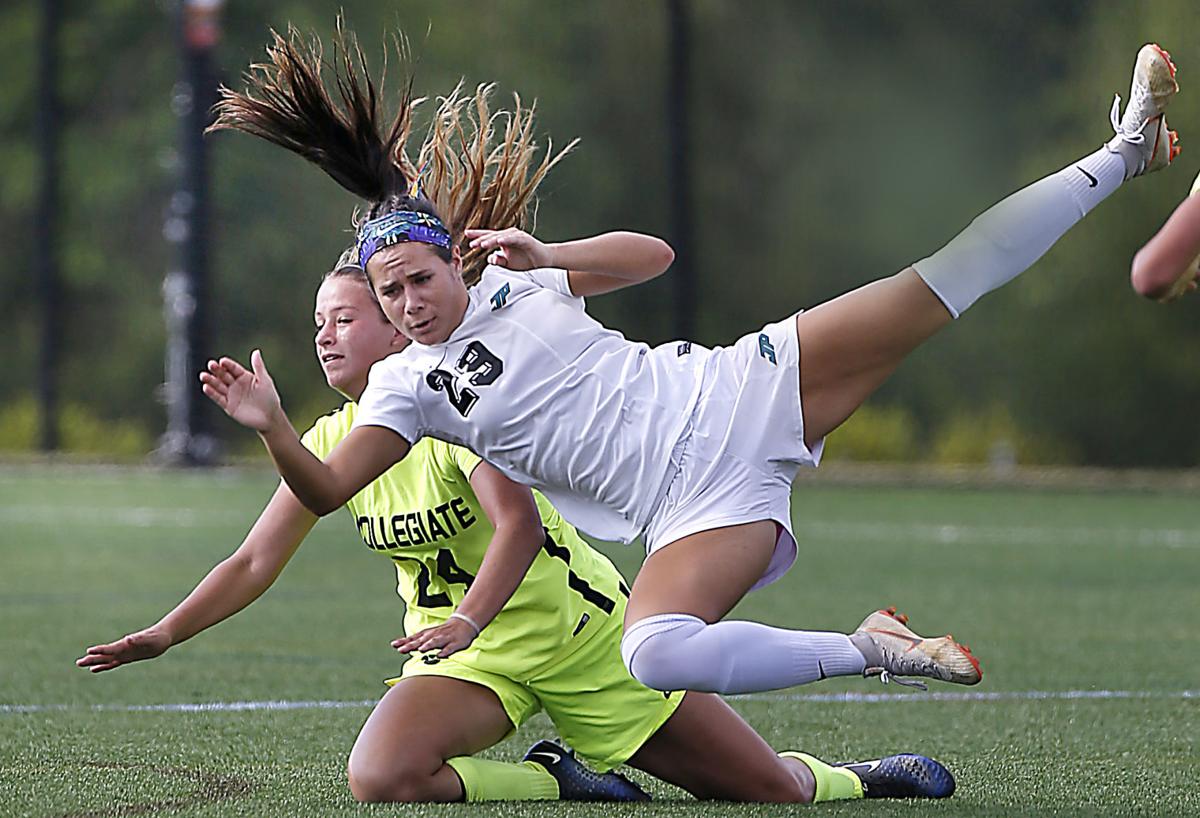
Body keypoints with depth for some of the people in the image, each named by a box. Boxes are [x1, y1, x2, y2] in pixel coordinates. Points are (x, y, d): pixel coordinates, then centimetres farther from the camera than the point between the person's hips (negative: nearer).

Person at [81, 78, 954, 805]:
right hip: (470, 658, 4)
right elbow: (254, 563, 5)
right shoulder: (335, 442, 0)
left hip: (579, 633, -4)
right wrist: (162, 635, -5)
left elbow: (519, 527, -30)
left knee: (778, 789, -3)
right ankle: (556, 781, -7)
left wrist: (467, 619, -45)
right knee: (379, 778, -29)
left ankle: (860, 779, 34)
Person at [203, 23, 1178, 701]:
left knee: (944, 283, -7)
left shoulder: (514, 284, 6)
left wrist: (545, 256, -9)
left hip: (739, 394, 0)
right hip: (700, 512, 0)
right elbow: (325, 489, -4)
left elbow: (652, 254, 6)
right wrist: (271, 427, -23)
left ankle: (1119, 158, 8)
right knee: (655, 657, -32)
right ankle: (869, 652, -18)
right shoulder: (406, 387, 4)